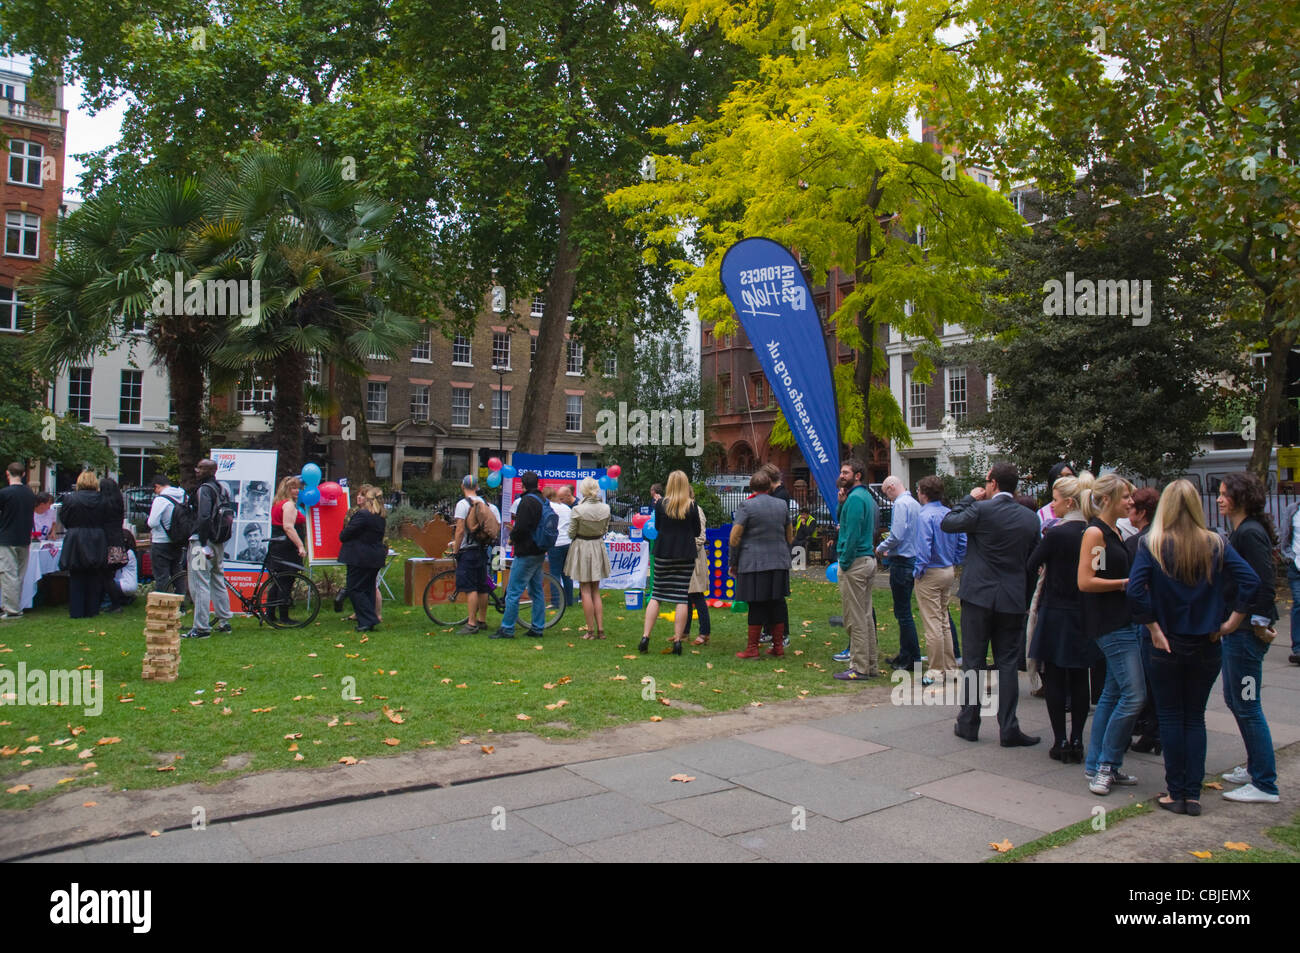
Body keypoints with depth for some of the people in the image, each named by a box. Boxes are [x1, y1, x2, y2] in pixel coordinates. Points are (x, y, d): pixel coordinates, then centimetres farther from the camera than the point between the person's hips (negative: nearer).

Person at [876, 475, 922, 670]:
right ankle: (906, 655, 23)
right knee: (904, 611, 16)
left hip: (902, 563, -10)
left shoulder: (901, 504, -15)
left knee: (903, 612, -2)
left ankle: (910, 659, 5)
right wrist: (890, 550, 19)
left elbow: (897, 536, -22)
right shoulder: (915, 503, 13)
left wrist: (880, 548, -5)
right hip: (913, 560, 10)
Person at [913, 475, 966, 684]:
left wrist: (917, 572, -11)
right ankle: (950, 667, 23)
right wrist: (954, 566, 15)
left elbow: (924, 548, -23)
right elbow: (963, 544, 9)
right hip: (949, 573, 8)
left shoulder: (925, 516, -17)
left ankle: (937, 672, 3)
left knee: (933, 624, -2)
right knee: (943, 622, 17)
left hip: (930, 573, -8)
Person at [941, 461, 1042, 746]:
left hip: (978, 596, -3)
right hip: (1013, 600, 3)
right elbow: (1033, 560, 9)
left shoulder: (981, 509, -12)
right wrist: (1027, 599, 17)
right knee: (1007, 664, 8)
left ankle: (968, 723, 14)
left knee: (972, 662, 7)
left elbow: (947, 523, -2)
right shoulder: (1030, 518, 3)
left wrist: (969, 498, 8)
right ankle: (1009, 729, 8)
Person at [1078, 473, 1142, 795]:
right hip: (1109, 625, -10)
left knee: (1113, 693, 12)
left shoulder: (1113, 532, 15)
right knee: (1134, 694, -10)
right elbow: (1085, 582, -20)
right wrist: (1126, 582, -15)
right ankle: (1106, 764, 1)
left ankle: (1097, 766, 20)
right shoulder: (1095, 532, -13)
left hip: (1121, 621, 10)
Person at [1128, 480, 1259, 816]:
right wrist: (1233, 621, -6)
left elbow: (1135, 589, -21)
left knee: (1171, 718, 9)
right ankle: (1193, 795, 15)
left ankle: (1176, 794, 14)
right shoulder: (1216, 545, -3)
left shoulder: (1152, 544, -10)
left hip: (1168, 646, -2)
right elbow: (1251, 580, -14)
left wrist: (1154, 627, -11)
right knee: (1195, 718, 13)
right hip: (1207, 646, 2)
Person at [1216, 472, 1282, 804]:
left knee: (1247, 706, -5)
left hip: (1247, 631, -11)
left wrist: (1259, 623, -18)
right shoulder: (1239, 532, 14)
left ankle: (1265, 785, 3)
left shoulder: (1251, 533, -16)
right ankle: (1256, 766, 32)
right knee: (1234, 699, 19)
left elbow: (1264, 581, -22)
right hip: (1235, 629, 11)